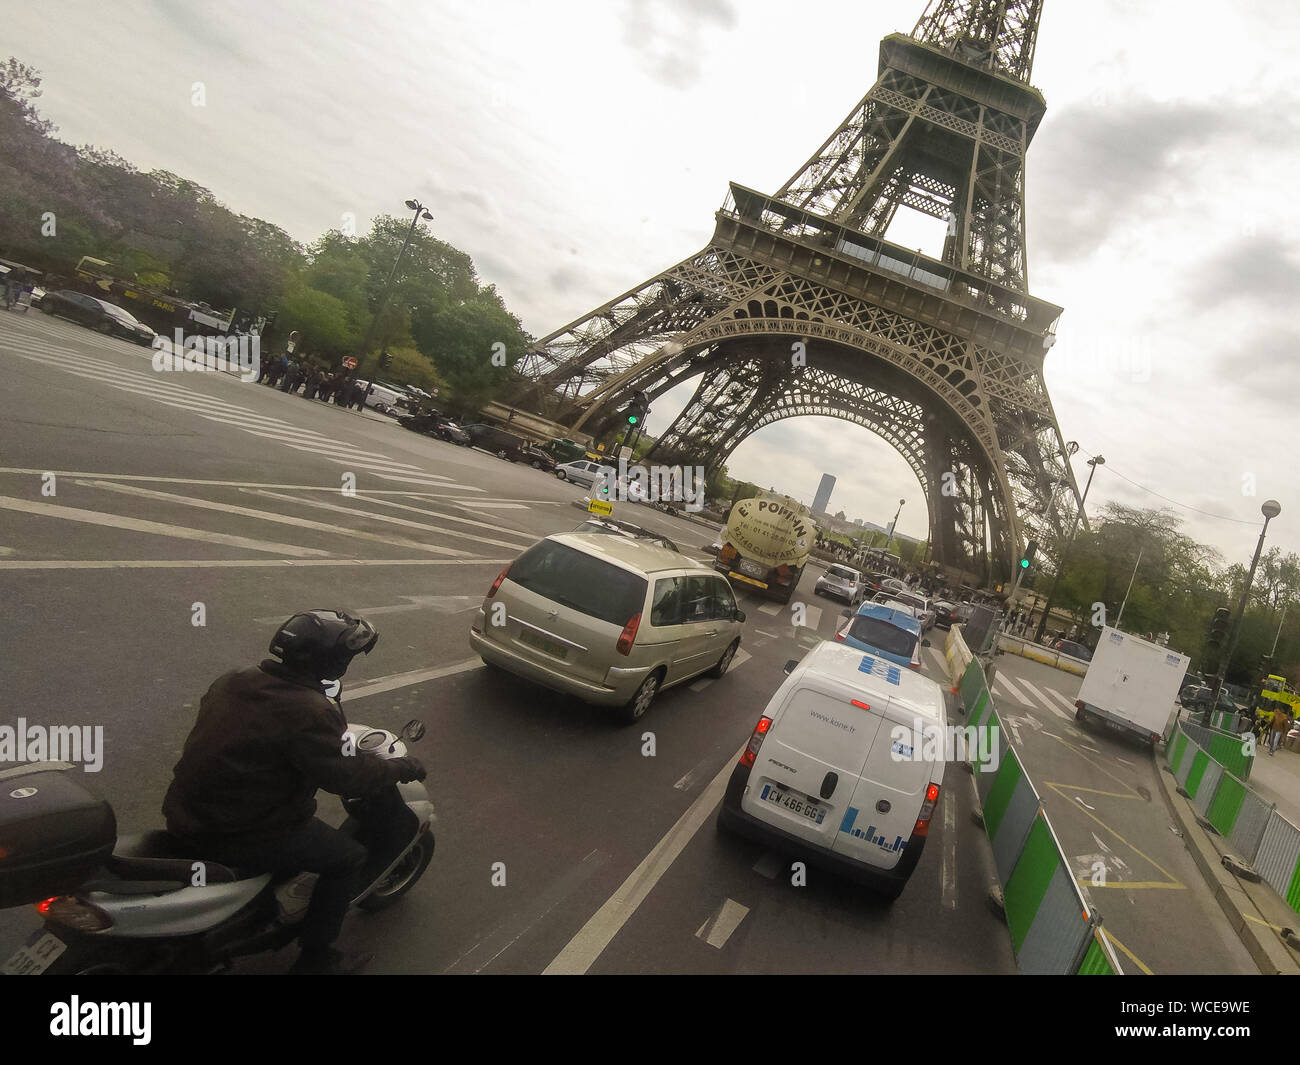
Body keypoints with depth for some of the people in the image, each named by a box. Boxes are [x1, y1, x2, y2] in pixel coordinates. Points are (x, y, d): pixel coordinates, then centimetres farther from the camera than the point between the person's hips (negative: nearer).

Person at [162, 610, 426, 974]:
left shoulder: (230, 681, 0)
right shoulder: (309, 714, -24)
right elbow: (349, 776, -20)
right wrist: (402, 767, -3)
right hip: (235, 837, -9)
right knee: (349, 857, 5)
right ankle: (314, 958, 15)